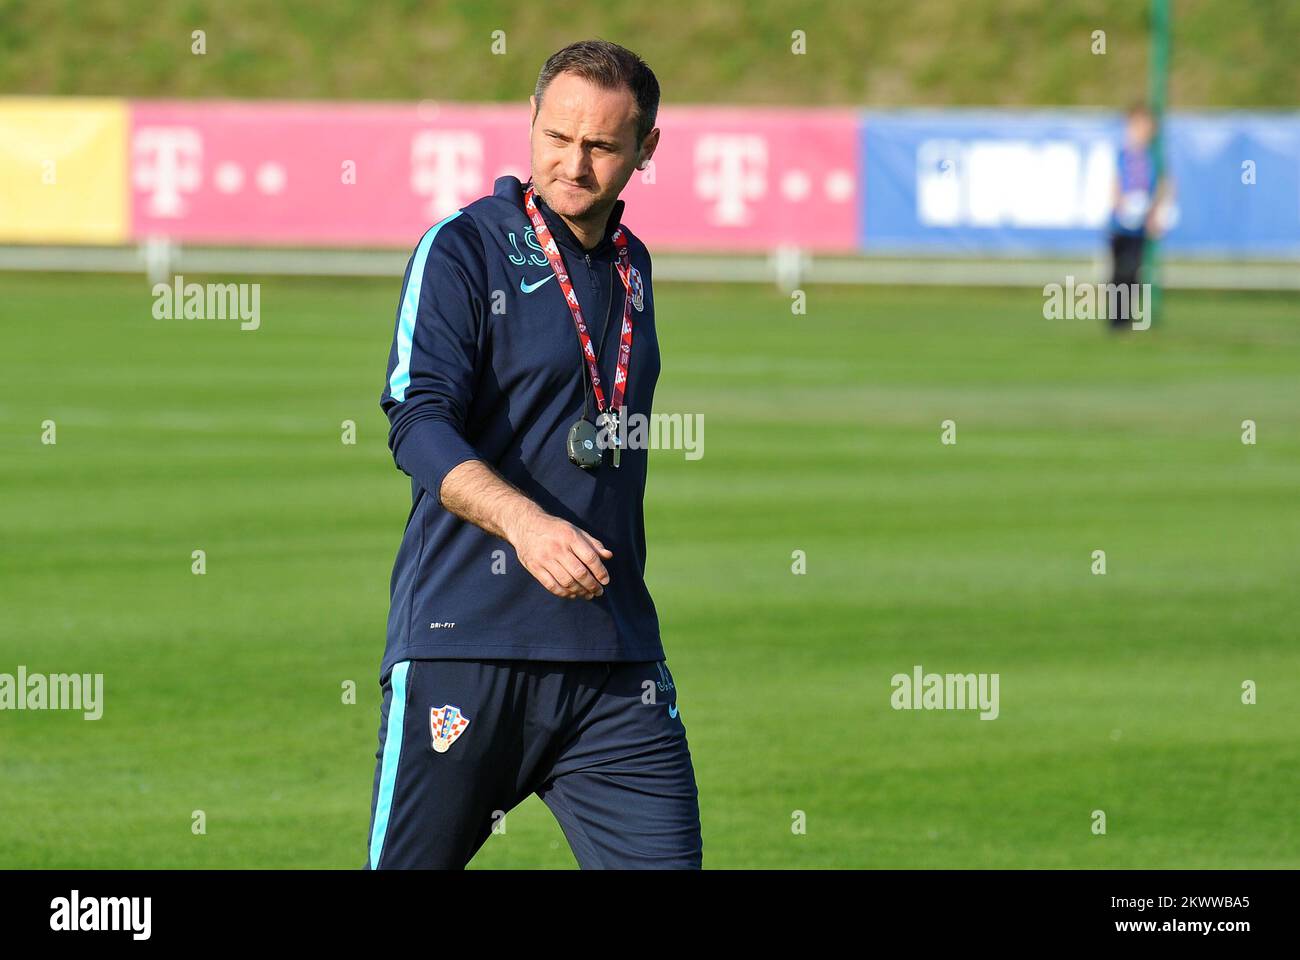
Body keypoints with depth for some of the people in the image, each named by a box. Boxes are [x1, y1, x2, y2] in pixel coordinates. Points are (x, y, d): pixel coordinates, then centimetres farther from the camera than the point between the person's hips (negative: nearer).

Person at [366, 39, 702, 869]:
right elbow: (417, 421, -16)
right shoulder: (462, 249, -4)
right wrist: (523, 522, -32)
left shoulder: (633, 267, 16)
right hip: (465, 640, -5)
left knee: (664, 856, -6)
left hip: (615, 654, 5)